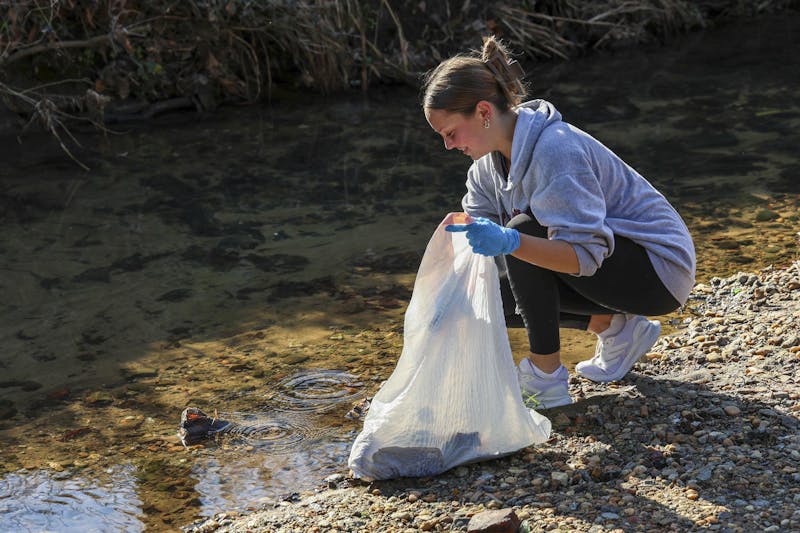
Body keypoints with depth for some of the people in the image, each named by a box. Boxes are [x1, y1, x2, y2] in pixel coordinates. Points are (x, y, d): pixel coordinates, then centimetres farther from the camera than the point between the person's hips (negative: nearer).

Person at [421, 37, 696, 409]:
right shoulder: (491, 160, 0)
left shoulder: (554, 150, -28)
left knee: (526, 231, -27)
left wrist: (511, 242, -48)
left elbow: (586, 254, -34)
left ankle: (546, 376, -16)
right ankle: (616, 327, 9)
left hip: (659, 267, -9)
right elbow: (481, 251, 2)